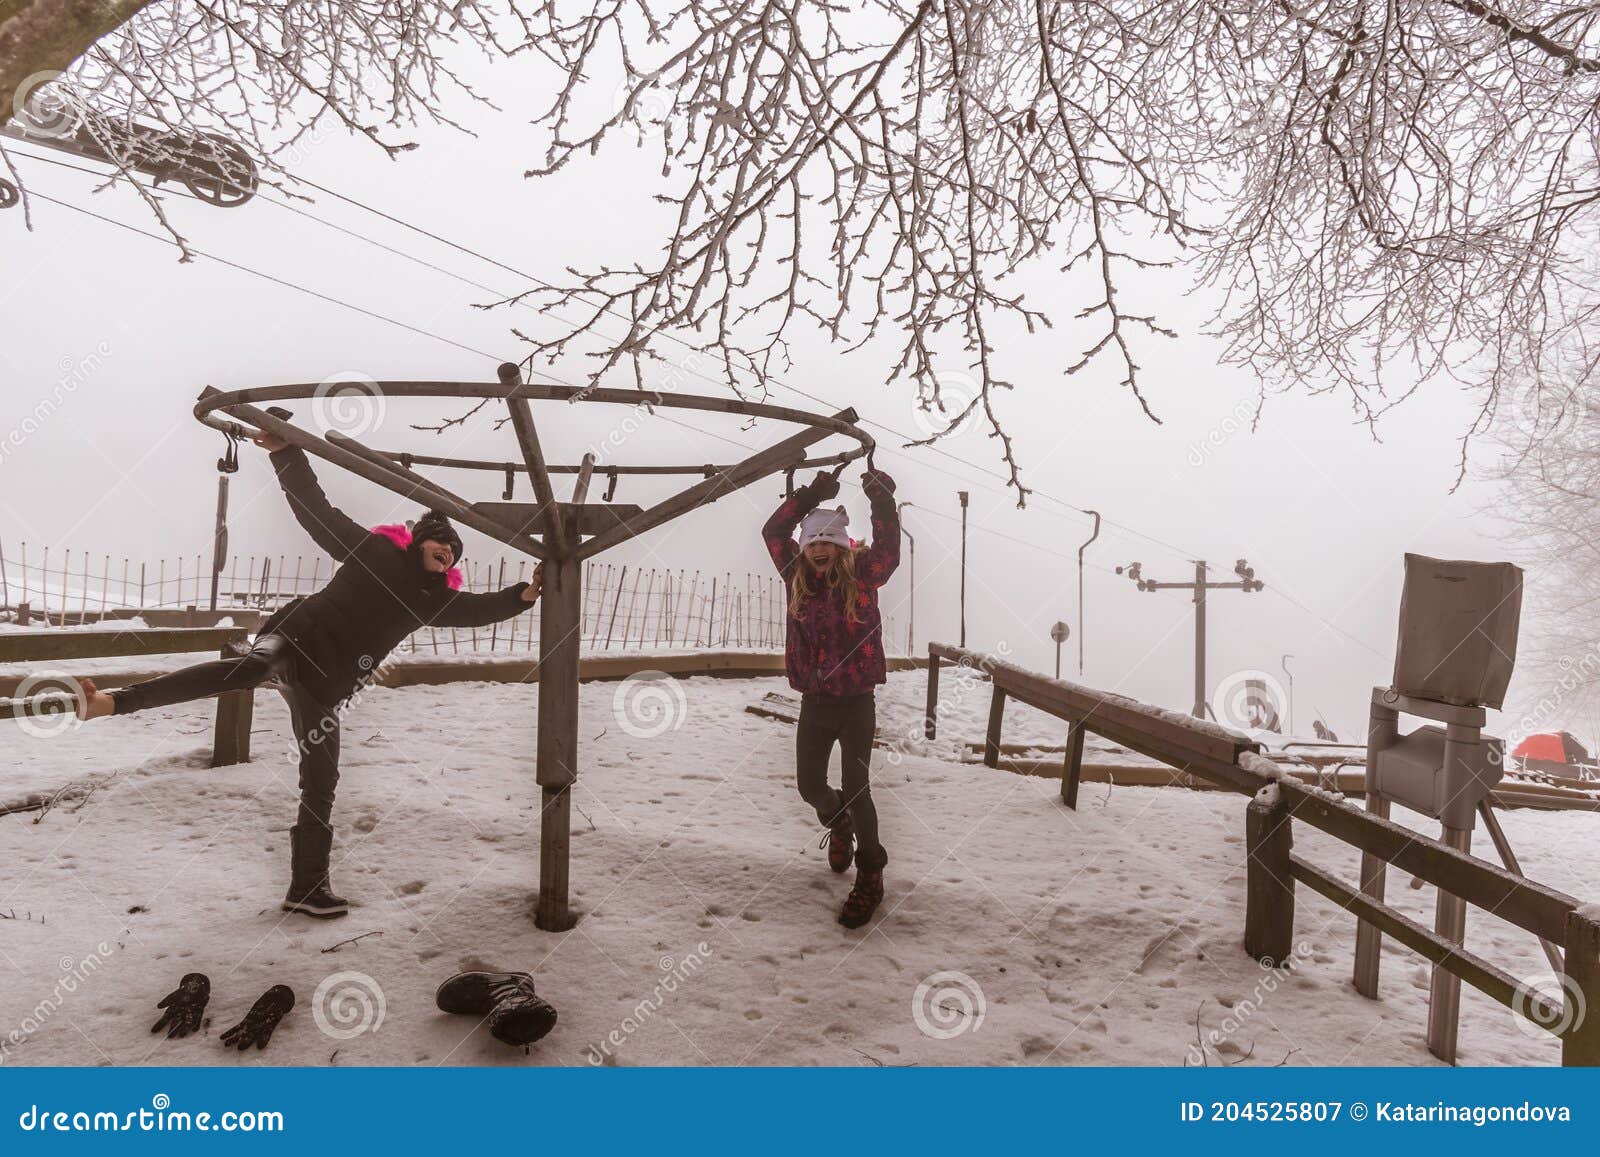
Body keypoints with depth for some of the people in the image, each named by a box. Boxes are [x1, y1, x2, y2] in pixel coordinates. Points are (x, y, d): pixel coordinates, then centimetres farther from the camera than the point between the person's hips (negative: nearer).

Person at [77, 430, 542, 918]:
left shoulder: (431, 597, 17)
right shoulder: (374, 549, 5)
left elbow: (479, 608, 14)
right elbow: (313, 506, 3)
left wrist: (524, 593, -2)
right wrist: (286, 453, -5)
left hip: (324, 688, 5)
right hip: (295, 637, -5)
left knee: (320, 787, 3)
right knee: (250, 668, -40)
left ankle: (308, 887, 12)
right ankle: (113, 701, -41)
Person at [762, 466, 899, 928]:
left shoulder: (862, 575, -7)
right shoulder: (798, 578, 1)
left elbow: (888, 552, -22)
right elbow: (773, 533, -2)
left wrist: (882, 501, -29)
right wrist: (809, 497, -9)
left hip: (856, 703, -4)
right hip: (814, 702, 4)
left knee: (856, 789, -1)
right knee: (810, 786, 13)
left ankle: (869, 879, 17)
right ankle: (838, 823, 49)